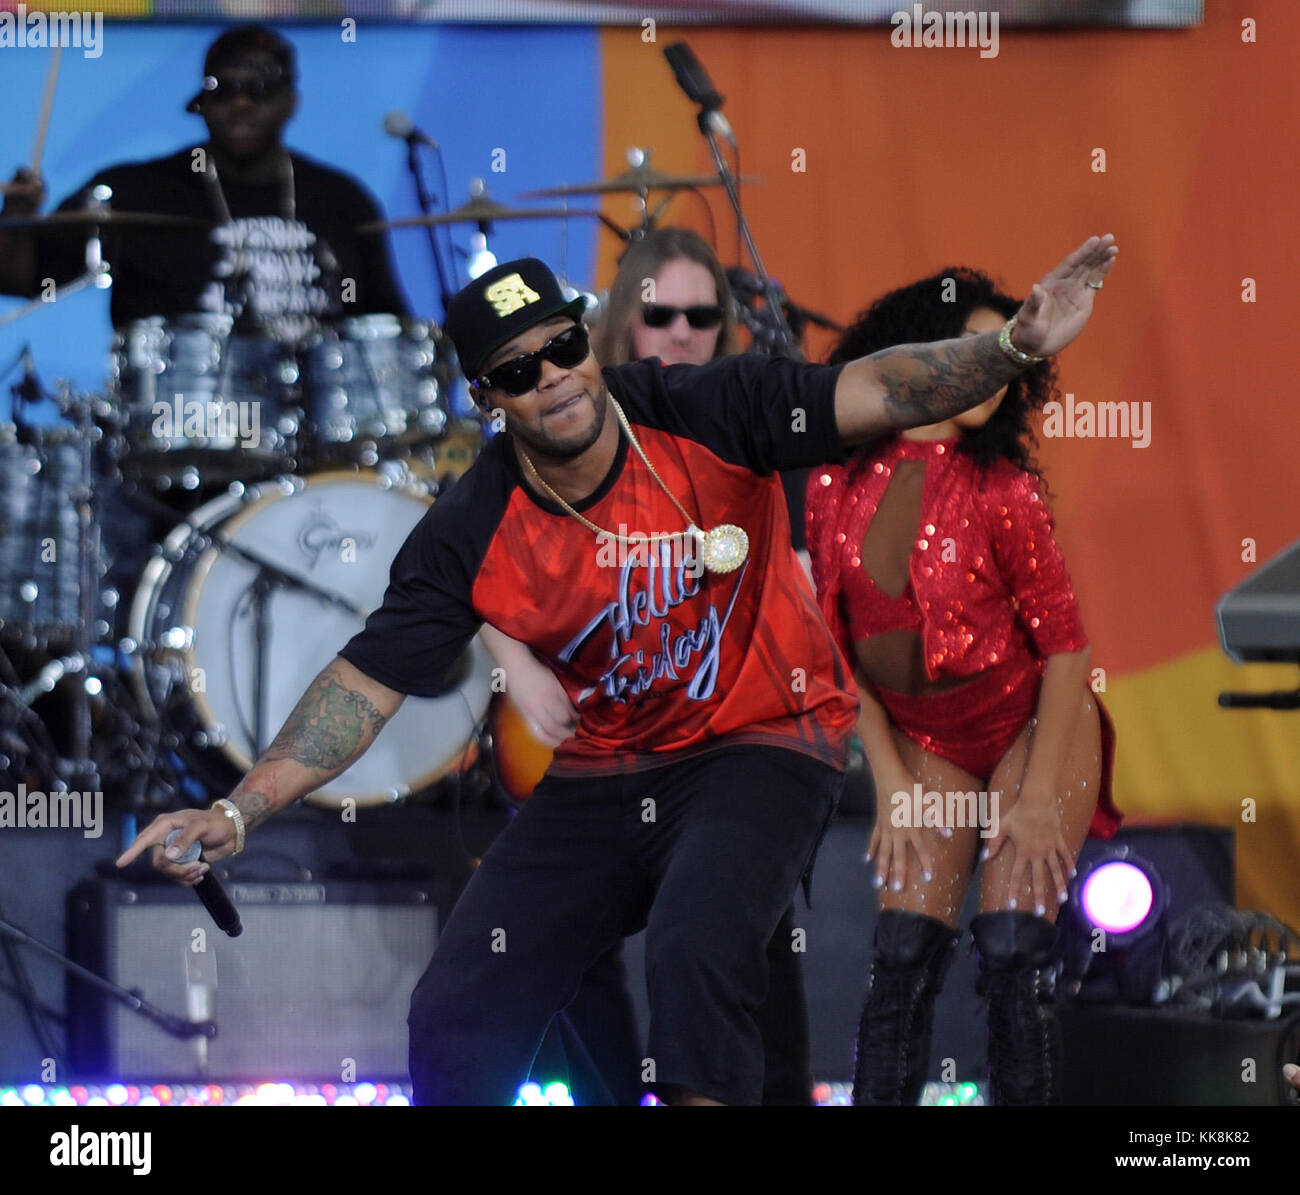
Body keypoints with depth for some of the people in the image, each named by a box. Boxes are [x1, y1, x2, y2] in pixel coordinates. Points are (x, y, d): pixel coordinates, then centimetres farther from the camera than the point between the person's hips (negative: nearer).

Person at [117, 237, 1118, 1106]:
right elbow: (365, 685, -7)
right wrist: (238, 812, -17)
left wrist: (1014, 347, -35)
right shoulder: (473, 536, -9)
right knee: (455, 1016, -2)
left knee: (695, 949, -33)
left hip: (762, 747, -3)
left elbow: (875, 394, -17)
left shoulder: (705, 415, -13)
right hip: (599, 780, 4)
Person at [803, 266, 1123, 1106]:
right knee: (905, 956, -7)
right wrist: (891, 784, -2)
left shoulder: (998, 488, -16)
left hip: (1033, 728, -3)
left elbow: (1067, 645, -10)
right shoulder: (838, 487, -6)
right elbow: (841, 648, 2)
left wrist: (1039, 799, -13)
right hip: (928, 744, 3)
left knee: (1012, 956, -13)